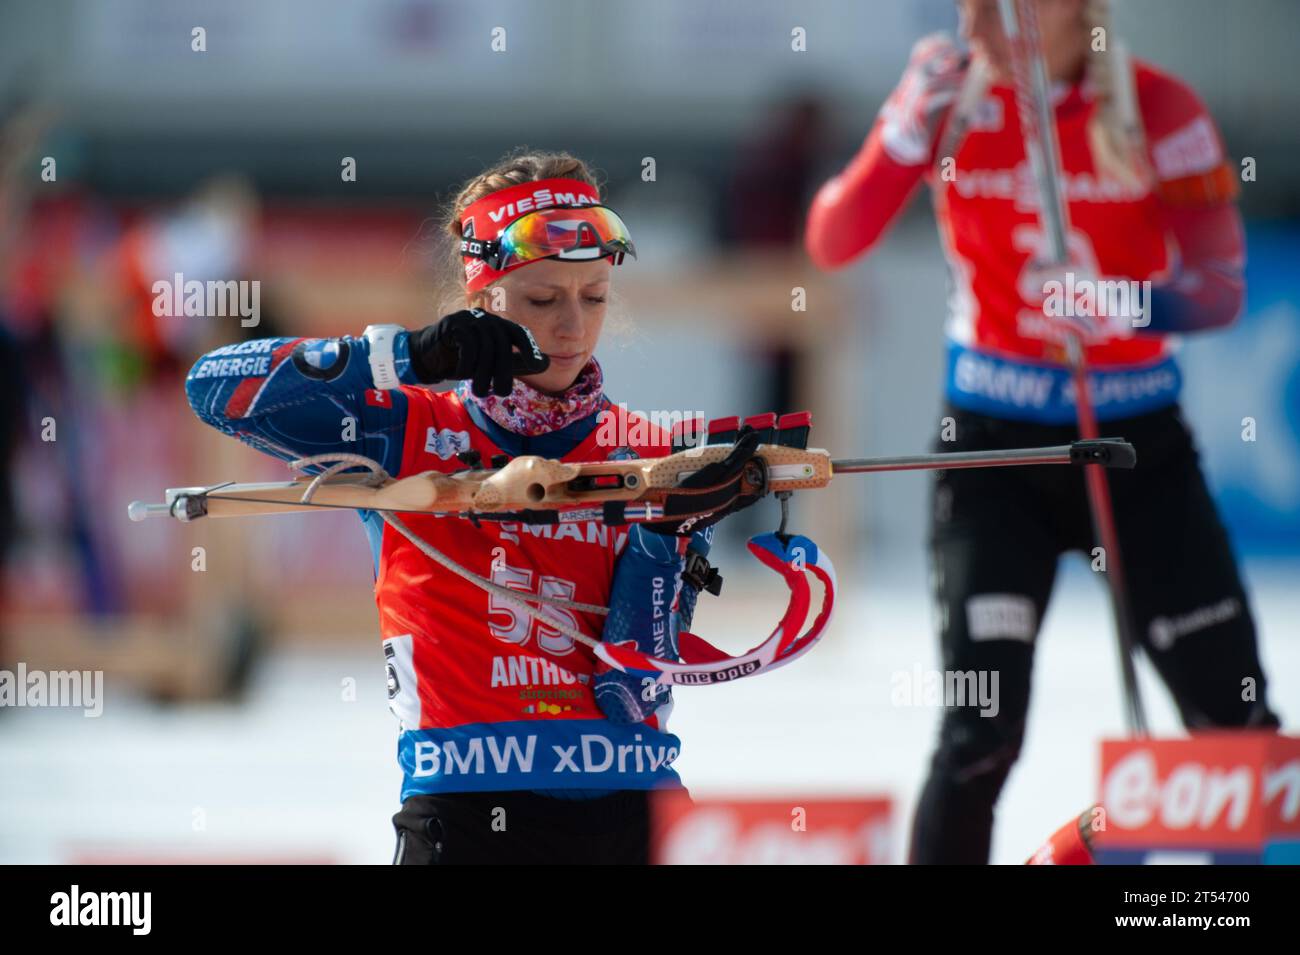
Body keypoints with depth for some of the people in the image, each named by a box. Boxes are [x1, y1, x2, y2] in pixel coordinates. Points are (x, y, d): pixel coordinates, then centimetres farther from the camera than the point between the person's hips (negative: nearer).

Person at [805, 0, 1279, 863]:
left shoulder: (1158, 108, -9)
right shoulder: (950, 99, -5)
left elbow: (1220, 288, -15)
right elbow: (832, 243, -12)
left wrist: (1121, 304, -34)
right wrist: (910, 133, -27)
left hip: (1139, 444, 1)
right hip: (993, 444, -1)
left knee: (1234, 717, 2)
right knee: (981, 734, -11)